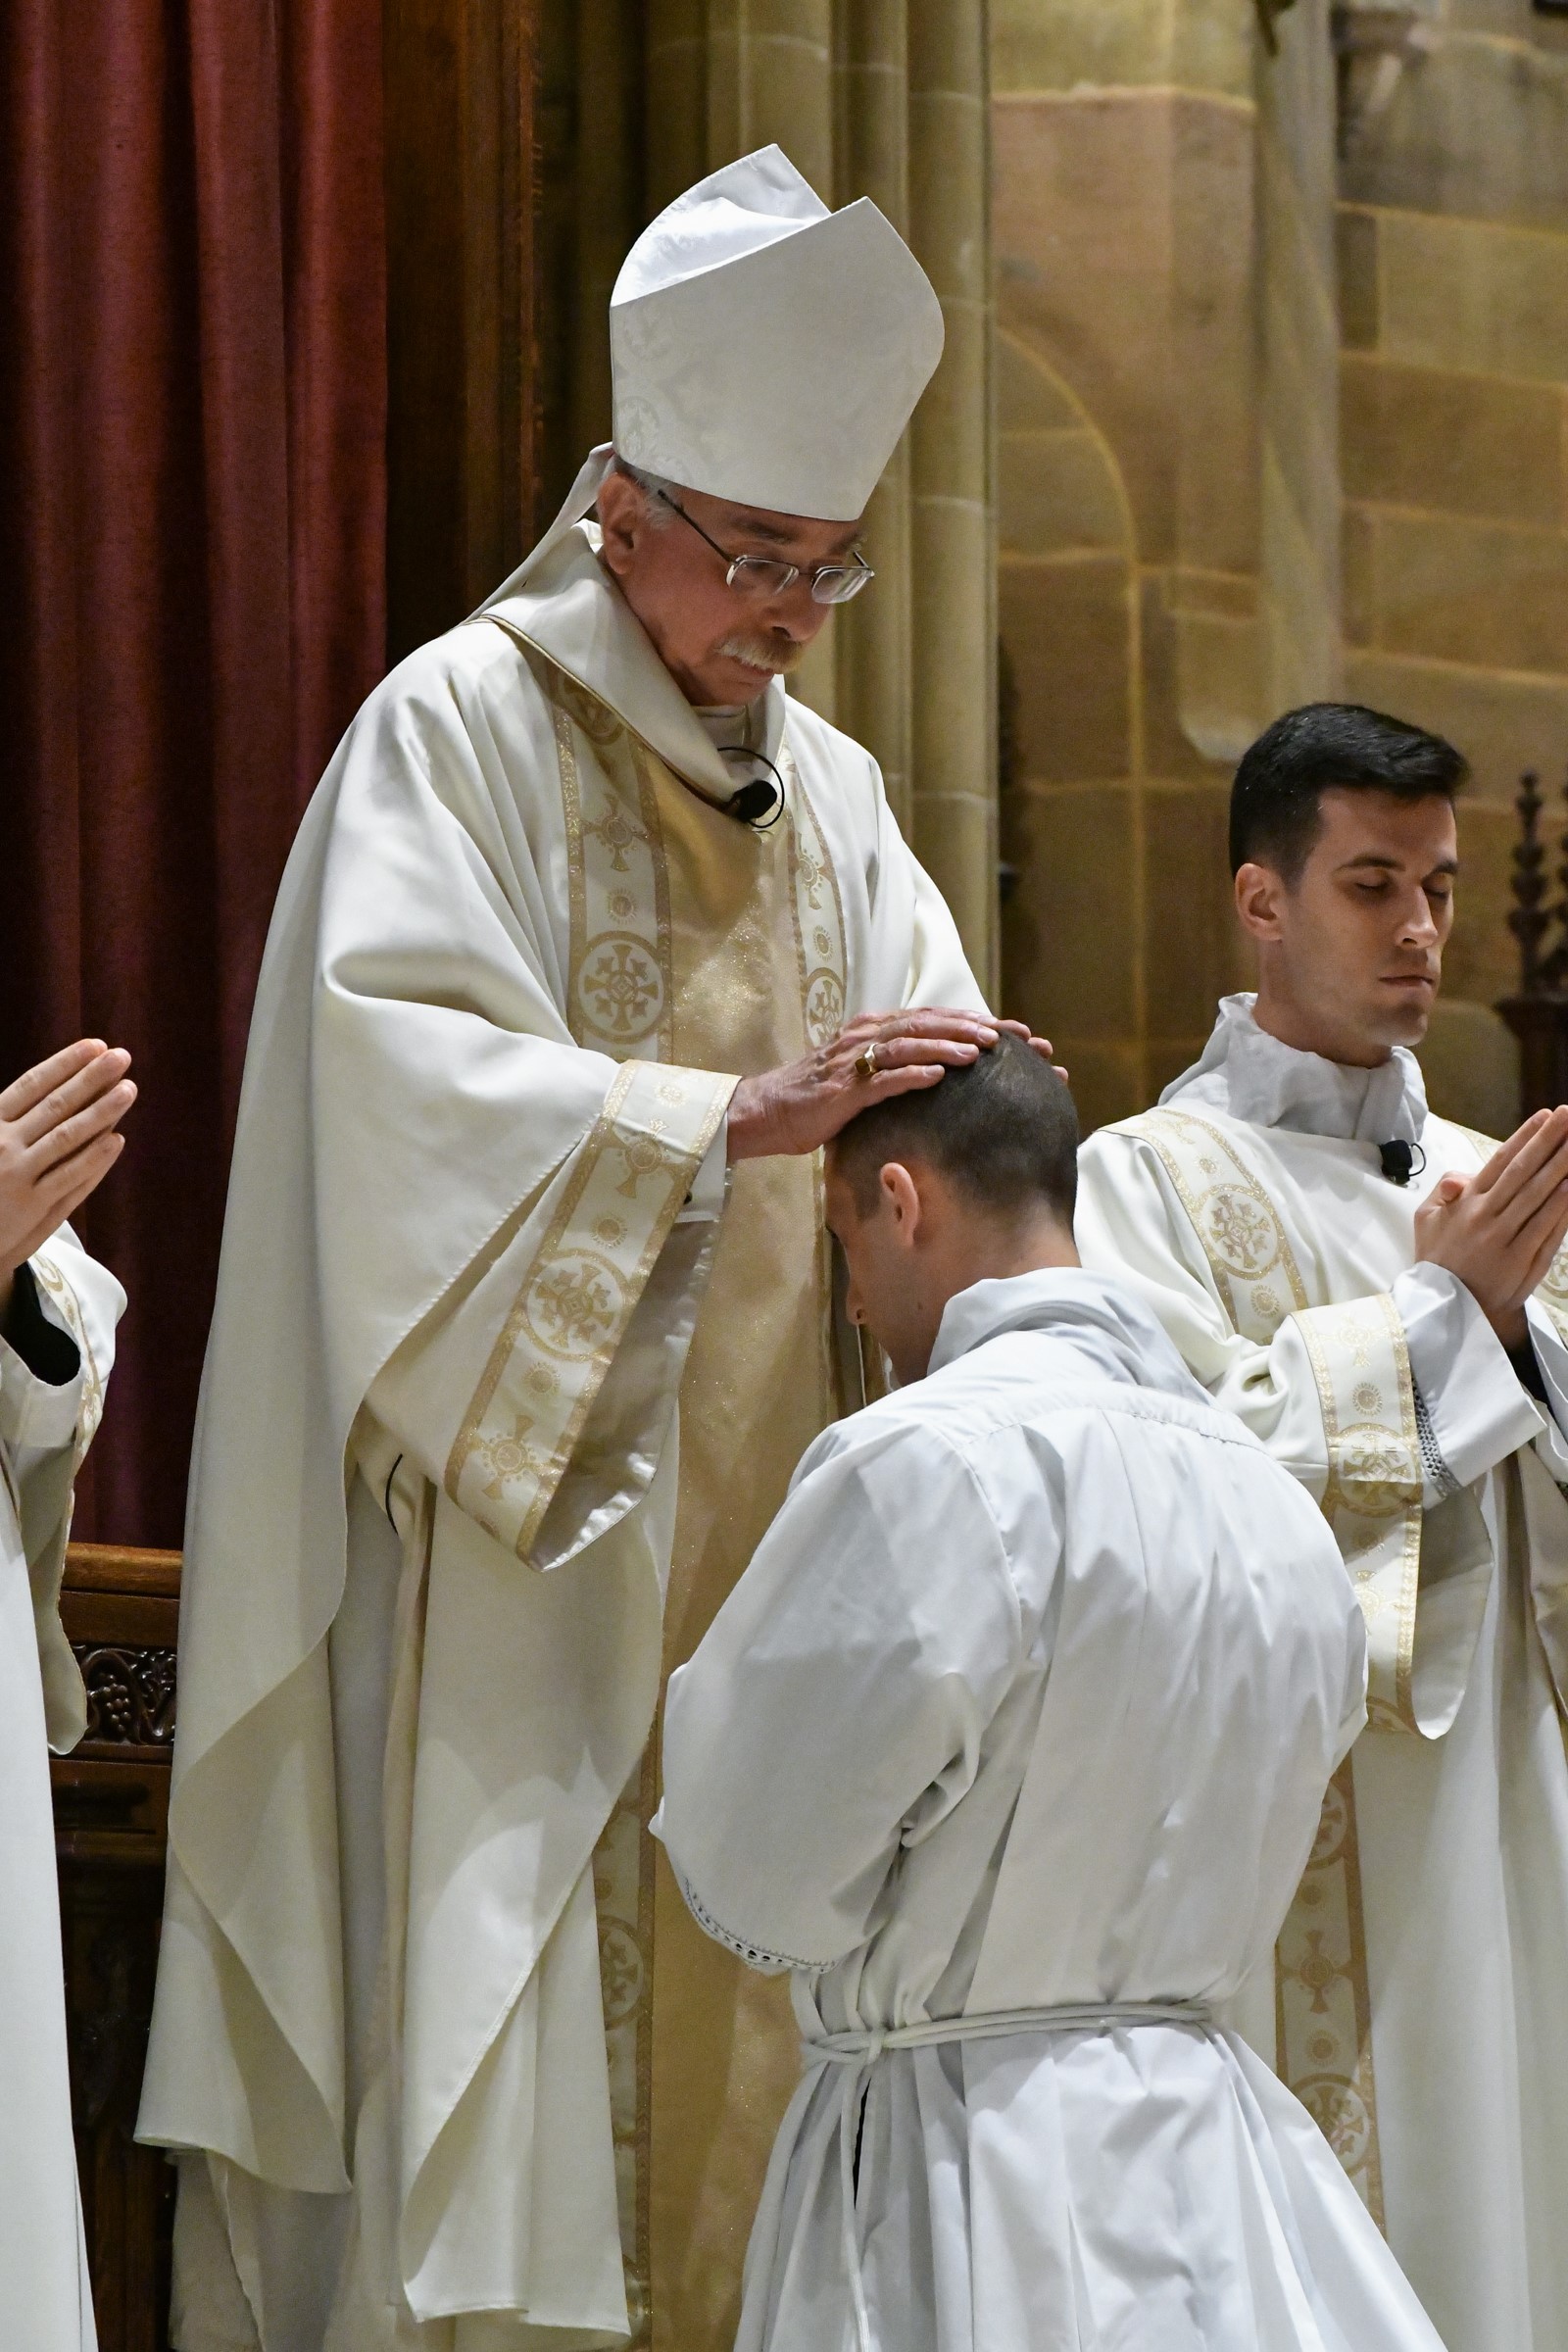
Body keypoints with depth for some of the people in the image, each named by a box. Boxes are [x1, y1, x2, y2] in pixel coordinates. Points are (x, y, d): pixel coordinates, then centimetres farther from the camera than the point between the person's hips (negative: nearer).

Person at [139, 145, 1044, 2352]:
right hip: (524, 1566, -6)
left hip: (770, 1550, 6)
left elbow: (927, 1096, 12)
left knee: (746, 2065, 5)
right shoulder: (460, 729, -5)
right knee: (498, 2102, -8)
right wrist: (736, 1112, -24)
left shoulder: (833, 794, 16)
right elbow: (411, 1073, -17)